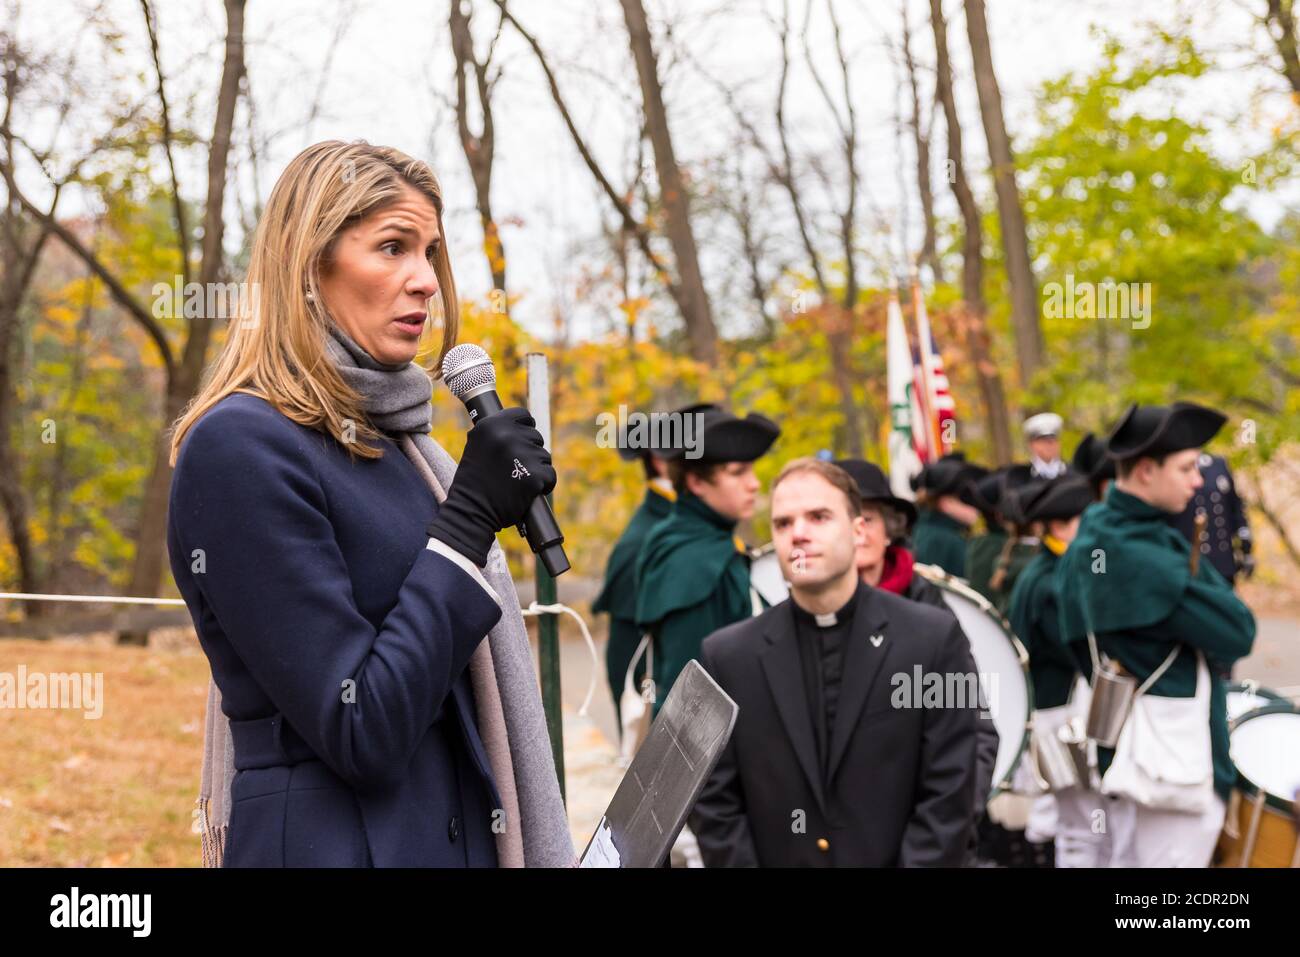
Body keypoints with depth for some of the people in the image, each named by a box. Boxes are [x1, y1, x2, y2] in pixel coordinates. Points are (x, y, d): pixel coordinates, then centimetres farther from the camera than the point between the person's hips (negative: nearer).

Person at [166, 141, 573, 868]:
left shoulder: (392, 436, 10)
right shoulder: (242, 446, -15)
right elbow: (360, 732, -19)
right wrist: (470, 518, -17)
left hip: (462, 834, 8)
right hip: (333, 842, -8)